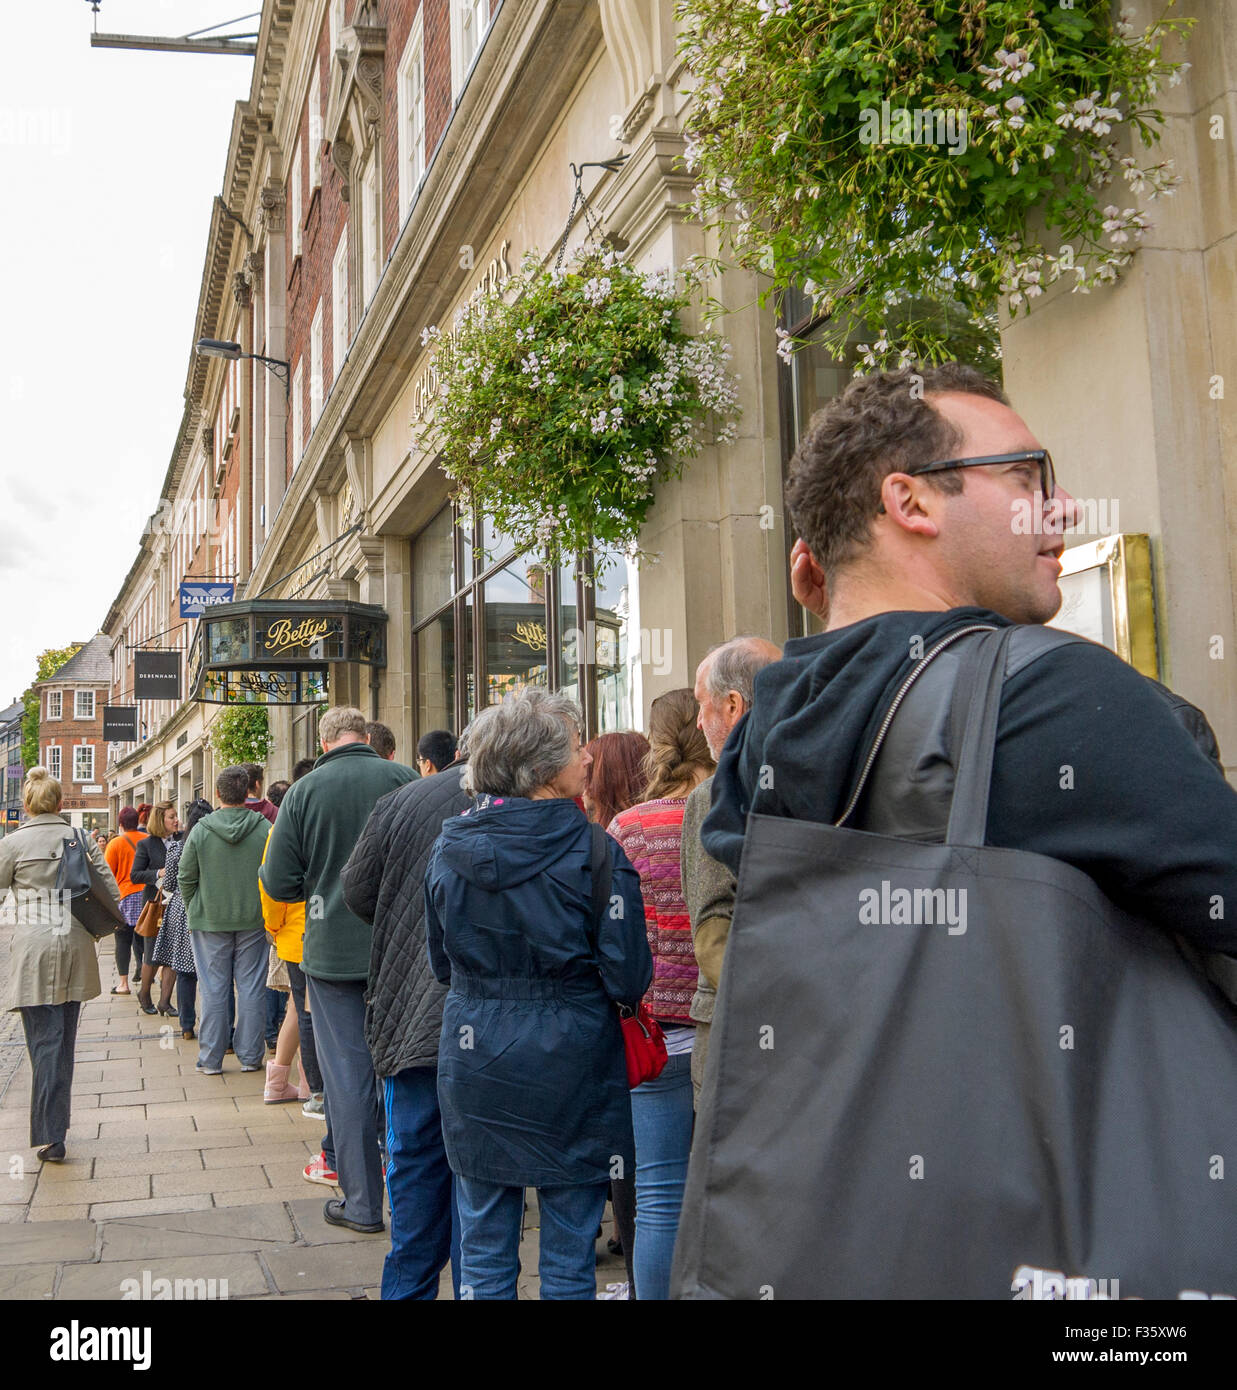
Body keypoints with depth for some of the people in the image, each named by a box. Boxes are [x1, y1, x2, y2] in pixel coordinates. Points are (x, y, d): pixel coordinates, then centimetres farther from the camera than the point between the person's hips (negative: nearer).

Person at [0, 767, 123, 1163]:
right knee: (64, 1040, 15)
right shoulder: (81, 839, 3)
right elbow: (112, 892, 2)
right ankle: (57, 1121, 24)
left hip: (34, 947, -3)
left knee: (44, 1041, -2)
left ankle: (51, 1136, -8)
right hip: (76, 946, 3)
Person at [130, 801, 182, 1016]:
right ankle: (144, 995, 26)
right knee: (153, 954, 4)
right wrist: (158, 873, -16)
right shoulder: (146, 845, -3)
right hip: (155, 903, -3)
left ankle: (164, 1002, 8)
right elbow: (135, 875, -4)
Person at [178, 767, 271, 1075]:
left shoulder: (201, 830, -7)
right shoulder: (264, 829, -7)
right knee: (251, 988, 8)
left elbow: (185, 877, -1)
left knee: (213, 990, 7)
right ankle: (250, 1056, 13)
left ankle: (211, 1059, 12)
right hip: (253, 920, 0)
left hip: (210, 922, 0)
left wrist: (193, 910, 13)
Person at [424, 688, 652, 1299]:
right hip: (569, 1065, -3)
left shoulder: (448, 849, -1)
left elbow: (440, 963, 10)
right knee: (568, 1259, 11)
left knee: (483, 1253, 16)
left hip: (474, 1063, 4)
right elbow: (628, 978, -13)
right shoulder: (595, 852, -15)